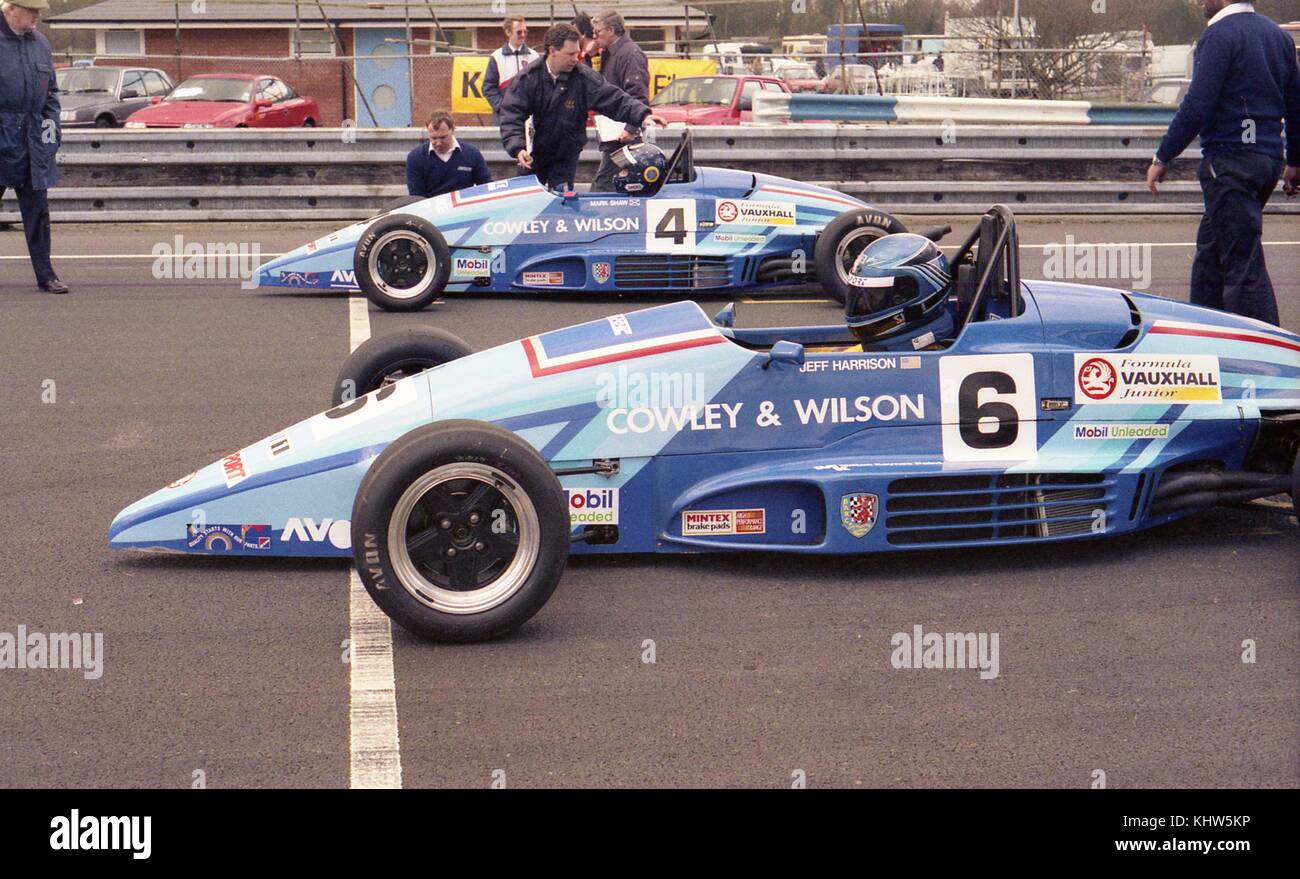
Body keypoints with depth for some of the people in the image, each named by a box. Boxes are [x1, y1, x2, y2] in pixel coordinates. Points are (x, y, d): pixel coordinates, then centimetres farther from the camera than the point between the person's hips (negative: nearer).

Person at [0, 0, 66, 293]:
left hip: (33, 138, 5)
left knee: (38, 209, 6)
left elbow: (51, 90, 21)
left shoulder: (40, 43, 12)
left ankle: (45, 275, 9)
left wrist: (51, 122, 10)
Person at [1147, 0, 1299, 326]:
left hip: (1230, 161, -9)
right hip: (1268, 160, 9)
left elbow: (1196, 107, -16)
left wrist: (1162, 158, -9)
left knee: (1243, 264, -8)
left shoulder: (1220, 34, -11)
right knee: (1210, 252, 18)